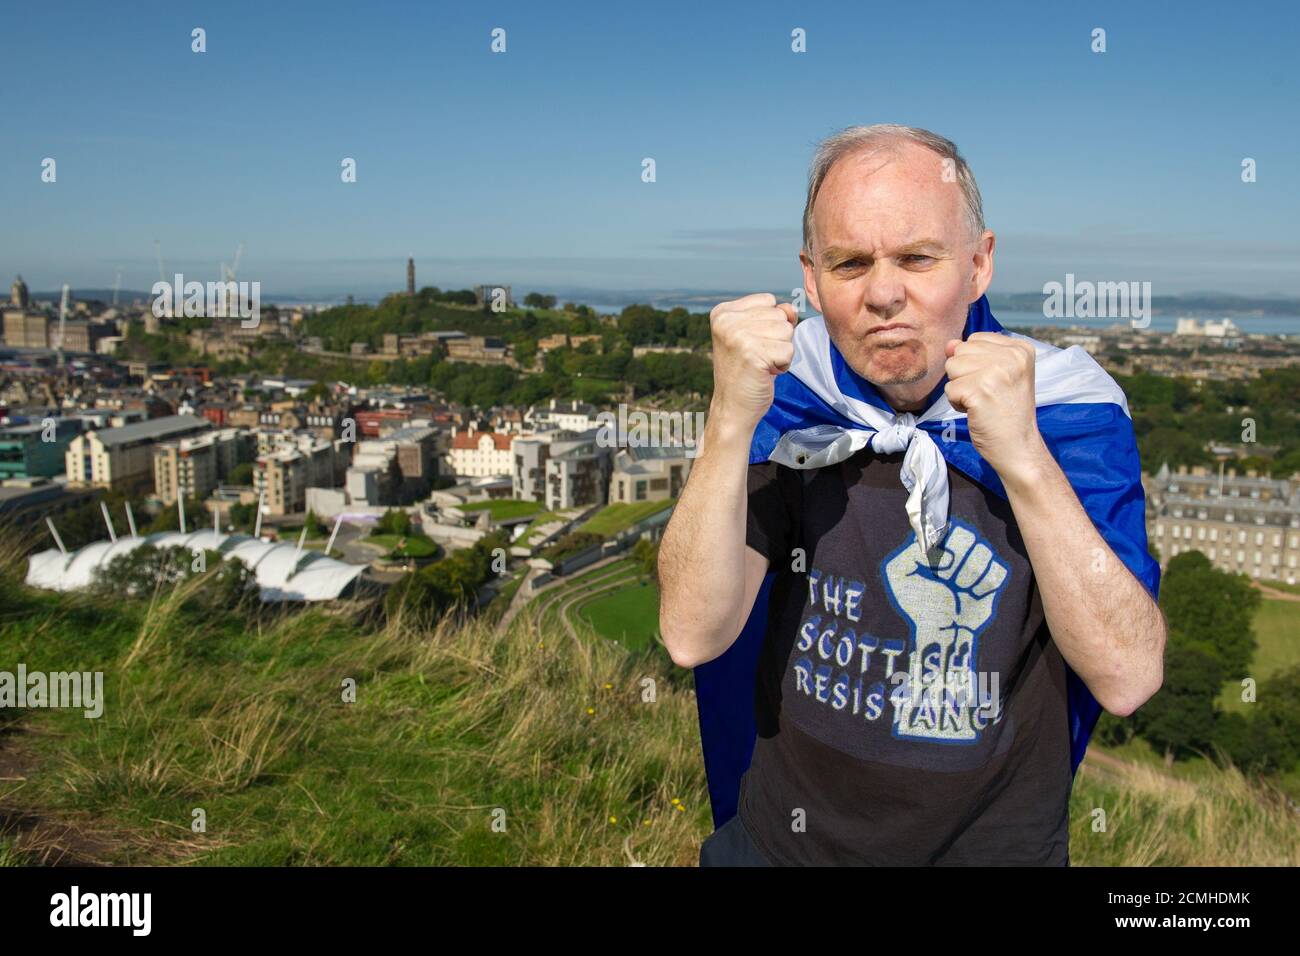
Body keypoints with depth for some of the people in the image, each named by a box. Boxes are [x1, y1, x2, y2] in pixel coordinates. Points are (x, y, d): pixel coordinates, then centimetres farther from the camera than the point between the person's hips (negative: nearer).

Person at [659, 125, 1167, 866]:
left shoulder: (1068, 409, -14)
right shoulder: (785, 396, -12)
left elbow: (1128, 680, -23)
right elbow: (693, 637, -21)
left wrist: (1023, 458, -33)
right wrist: (731, 422, -32)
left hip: (997, 842, 0)